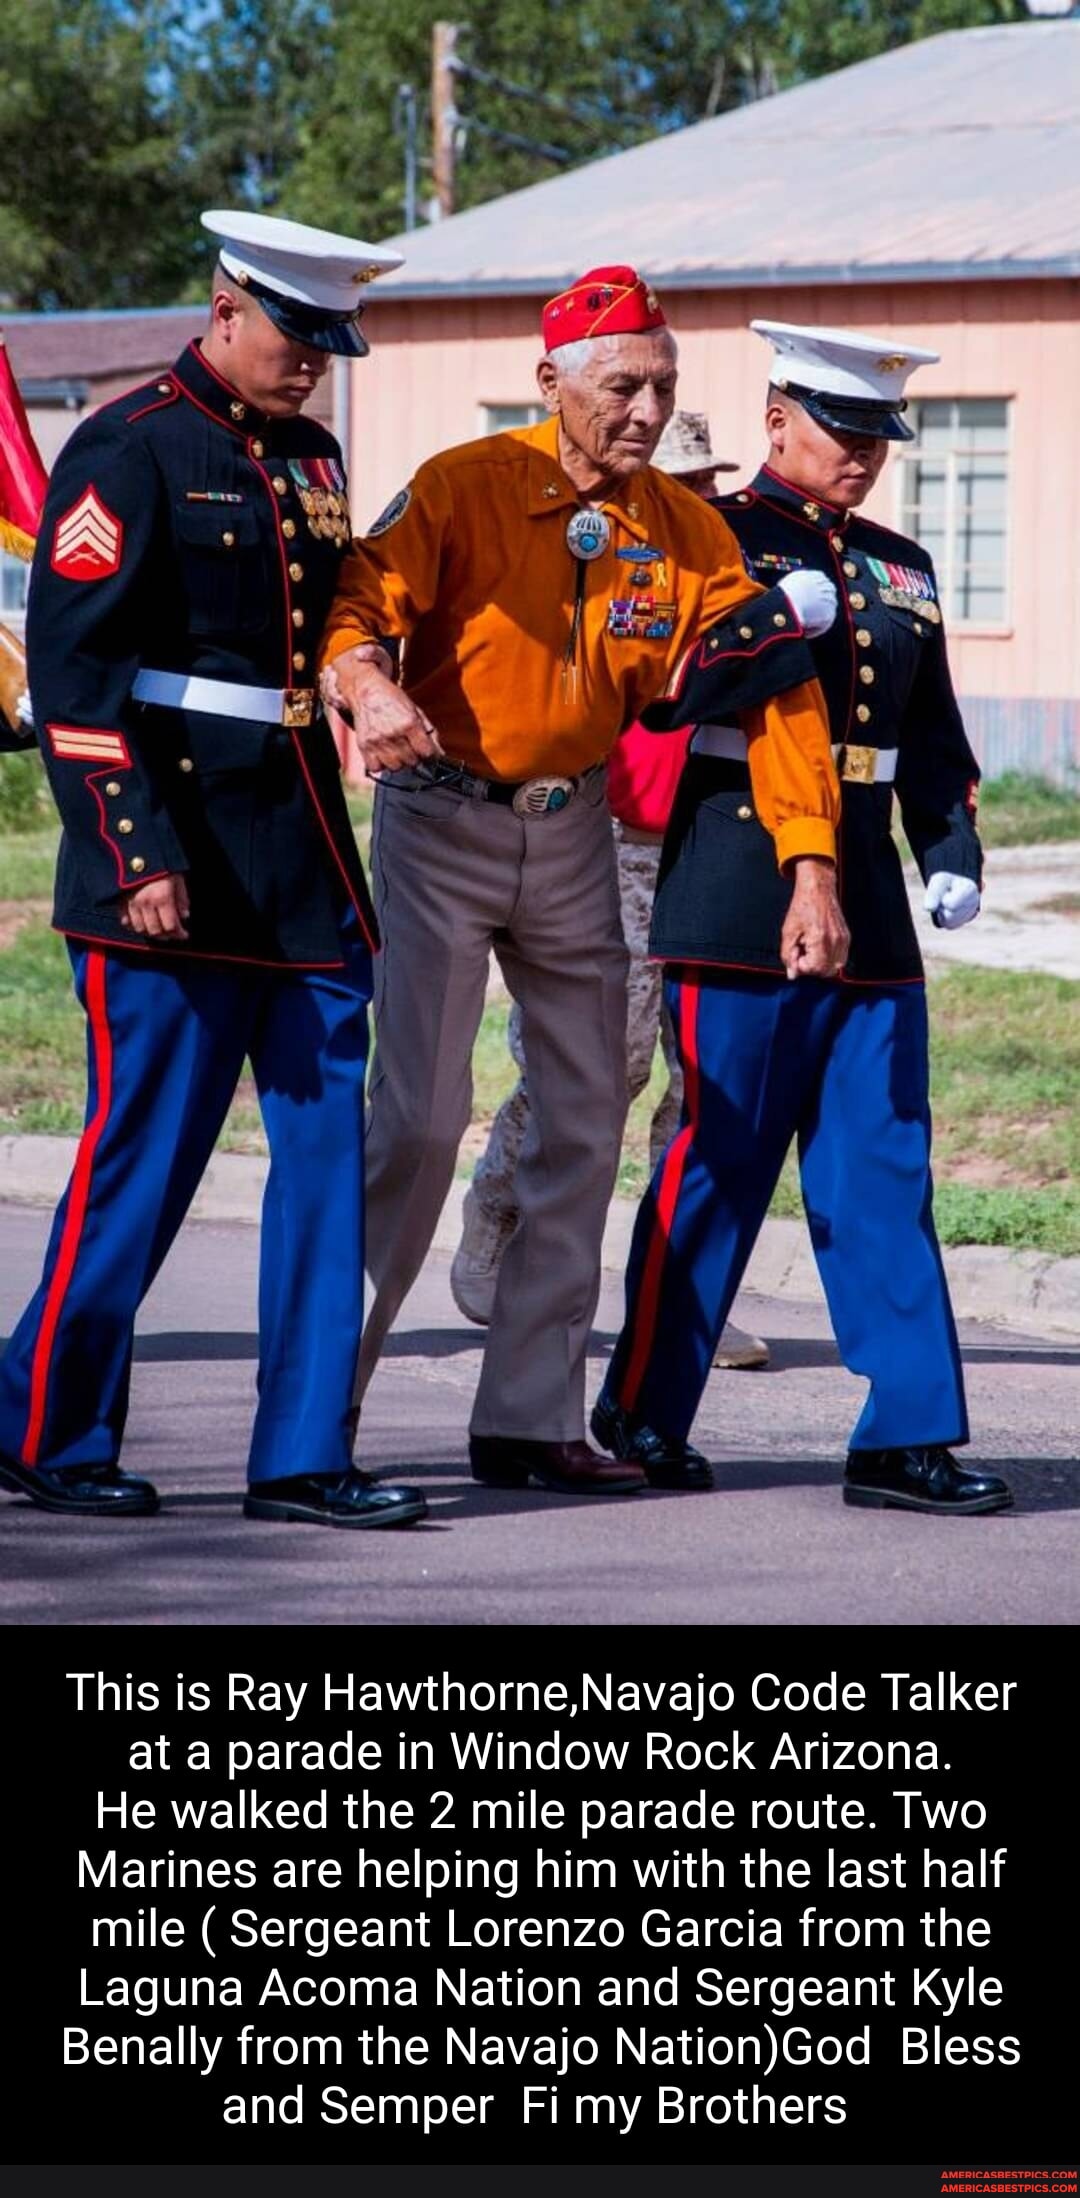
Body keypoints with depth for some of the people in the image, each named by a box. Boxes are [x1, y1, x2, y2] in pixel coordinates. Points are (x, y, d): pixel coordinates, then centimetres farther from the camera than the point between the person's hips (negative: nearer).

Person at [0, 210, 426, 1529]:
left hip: (306, 873, 7)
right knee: (144, 1159, -2)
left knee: (328, 1150, 3)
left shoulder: (312, 460, 15)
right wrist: (140, 860, -19)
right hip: (177, 874, -7)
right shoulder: (128, 451, -8)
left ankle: (304, 1457, 8)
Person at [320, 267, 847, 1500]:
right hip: (444, 822, -5)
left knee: (585, 1123, 6)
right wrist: (371, 690, -48)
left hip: (574, 833, 5)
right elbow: (354, 607, -24)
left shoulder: (683, 529, -1)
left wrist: (812, 869, -13)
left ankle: (531, 1422, 14)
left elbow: (779, 689, -3)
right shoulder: (462, 488, -12)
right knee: (419, 1117, -13)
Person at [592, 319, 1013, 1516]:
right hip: (738, 899, -6)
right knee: (719, 1158, -3)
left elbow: (934, 738, 24)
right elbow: (655, 691, -9)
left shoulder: (900, 568, 19)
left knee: (883, 1169, 3)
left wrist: (952, 845, 8)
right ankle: (642, 1416, 9)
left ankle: (908, 1432, 3)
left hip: (868, 906, 6)